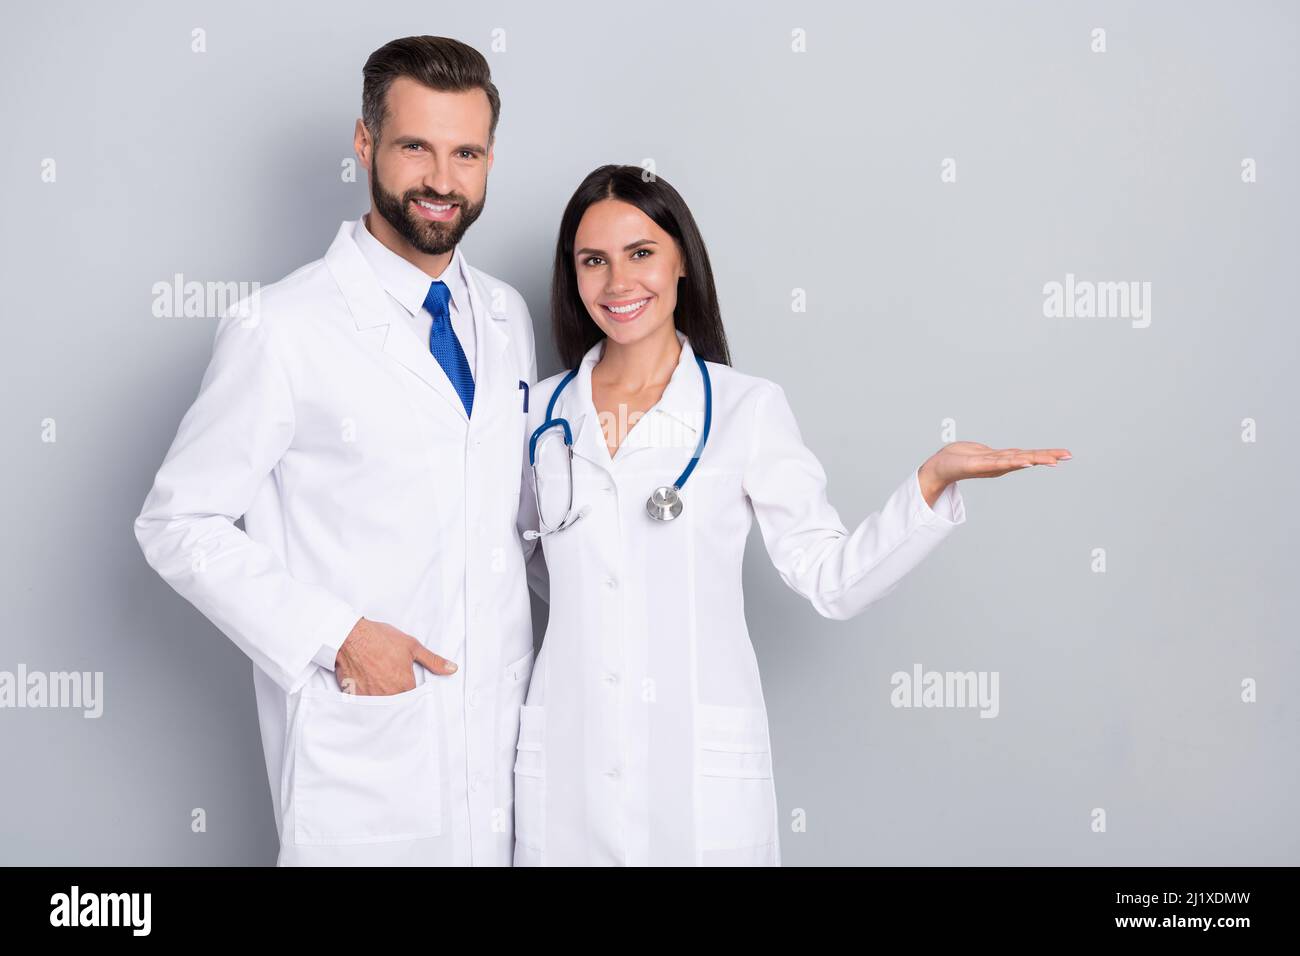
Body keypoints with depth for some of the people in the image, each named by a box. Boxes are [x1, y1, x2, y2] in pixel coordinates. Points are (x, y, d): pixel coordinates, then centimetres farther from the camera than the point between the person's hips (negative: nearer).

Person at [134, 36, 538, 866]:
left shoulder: (509, 318, 6)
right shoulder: (283, 331, -13)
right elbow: (179, 524, -9)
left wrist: (537, 658, 8)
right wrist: (334, 636, -17)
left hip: (508, 728, 5)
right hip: (362, 751, -5)